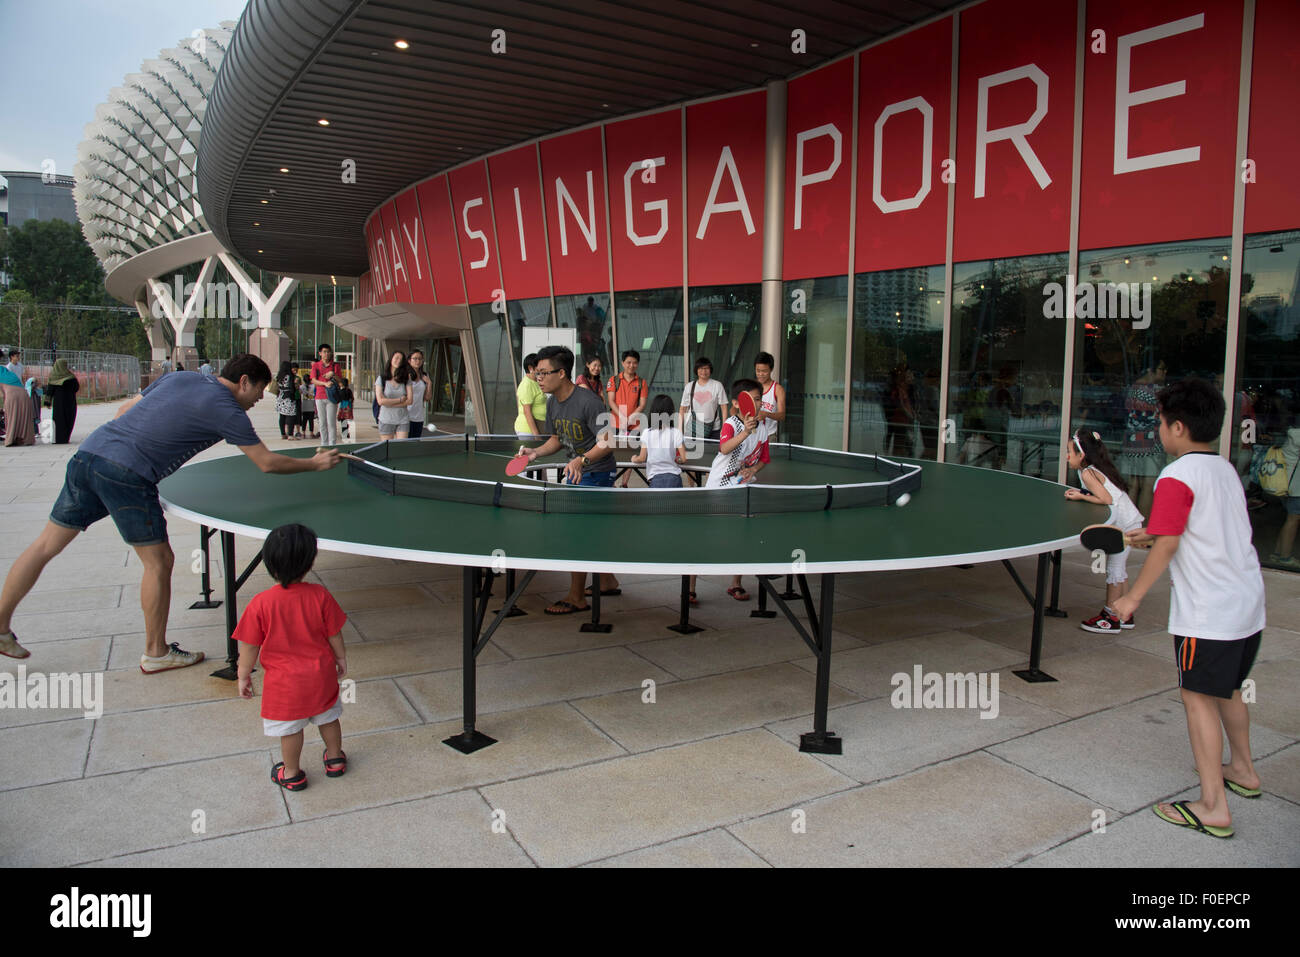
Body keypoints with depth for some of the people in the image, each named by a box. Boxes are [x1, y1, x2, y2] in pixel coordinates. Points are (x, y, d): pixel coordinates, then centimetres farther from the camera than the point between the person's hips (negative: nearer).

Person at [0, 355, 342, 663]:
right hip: (127, 476, -8)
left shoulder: (179, 378, 17)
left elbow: (125, 409, 22)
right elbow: (267, 462, 0)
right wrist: (314, 464, 13)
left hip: (88, 451, 8)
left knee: (47, 544, 18)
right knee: (159, 562, 6)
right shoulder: (227, 410, -4)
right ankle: (155, 653, 17)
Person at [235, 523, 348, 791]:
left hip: (284, 681, -2)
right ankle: (335, 759, 44)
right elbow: (334, 634, -4)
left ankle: (292, 774, 35)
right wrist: (341, 658, 14)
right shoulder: (320, 596, -16)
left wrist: (243, 676, 6)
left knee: (290, 729, 17)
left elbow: (249, 647, -11)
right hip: (321, 675, 2)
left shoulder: (260, 604, -21)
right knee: (328, 718, 24)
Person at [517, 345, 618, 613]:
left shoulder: (588, 402, -23)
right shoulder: (552, 403, 3)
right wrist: (536, 452, -4)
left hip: (597, 472, -9)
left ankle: (576, 598, -1)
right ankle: (608, 581, 35)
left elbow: (607, 441, -24)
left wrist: (581, 460, -37)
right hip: (576, 472, 9)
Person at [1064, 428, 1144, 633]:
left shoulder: (1087, 473, -15)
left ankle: (1110, 618, 0)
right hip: (1131, 521, 10)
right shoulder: (1097, 469, 13)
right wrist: (1082, 493, 9)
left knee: (1114, 569, -4)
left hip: (1123, 524, -10)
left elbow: (1107, 499, -21)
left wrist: (1081, 497, -13)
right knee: (1119, 568, 16)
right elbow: (1107, 494, 13)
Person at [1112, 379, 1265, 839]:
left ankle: (1214, 807, 3)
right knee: (1227, 690, 24)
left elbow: (1168, 545, -19)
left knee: (1198, 698, -1)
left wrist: (1134, 597, -12)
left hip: (1208, 613, -9)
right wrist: (1152, 533, 26)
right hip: (1249, 604, 9)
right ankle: (1242, 770, 41)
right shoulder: (1226, 470, 11)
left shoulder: (1176, 477, -16)